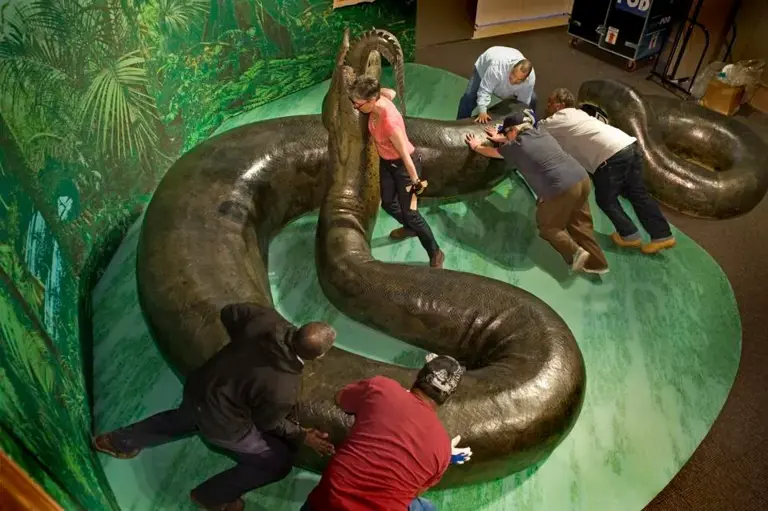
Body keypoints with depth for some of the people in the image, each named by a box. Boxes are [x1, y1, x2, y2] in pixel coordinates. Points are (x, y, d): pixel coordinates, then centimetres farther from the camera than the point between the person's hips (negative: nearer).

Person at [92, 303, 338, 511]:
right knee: (279, 462, 10)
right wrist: (303, 436, 3)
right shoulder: (282, 392, -31)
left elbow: (229, 312, -3)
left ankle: (118, 441, 58)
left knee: (183, 418, 40)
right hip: (220, 423, -6)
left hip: (196, 387, 7)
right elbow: (268, 423, -10)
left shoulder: (267, 318, -21)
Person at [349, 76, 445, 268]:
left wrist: (415, 181, -19)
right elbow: (391, 92, 10)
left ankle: (436, 253, 16)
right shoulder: (380, 99, -16)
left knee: (409, 212, -2)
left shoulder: (390, 123, -39)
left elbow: (405, 155, -28)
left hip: (404, 164, -8)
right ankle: (410, 228, 53)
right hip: (386, 162, 9)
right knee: (388, 203, 22)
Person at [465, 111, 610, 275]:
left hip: (561, 189, -7)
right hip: (582, 178, 8)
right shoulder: (541, 132, 16)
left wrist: (476, 145, 35)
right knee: (579, 222, 20)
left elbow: (491, 152, 17)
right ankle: (596, 262, 22)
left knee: (548, 226, 14)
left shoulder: (516, 146, -2)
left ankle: (575, 253, -2)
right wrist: (502, 140, 42)